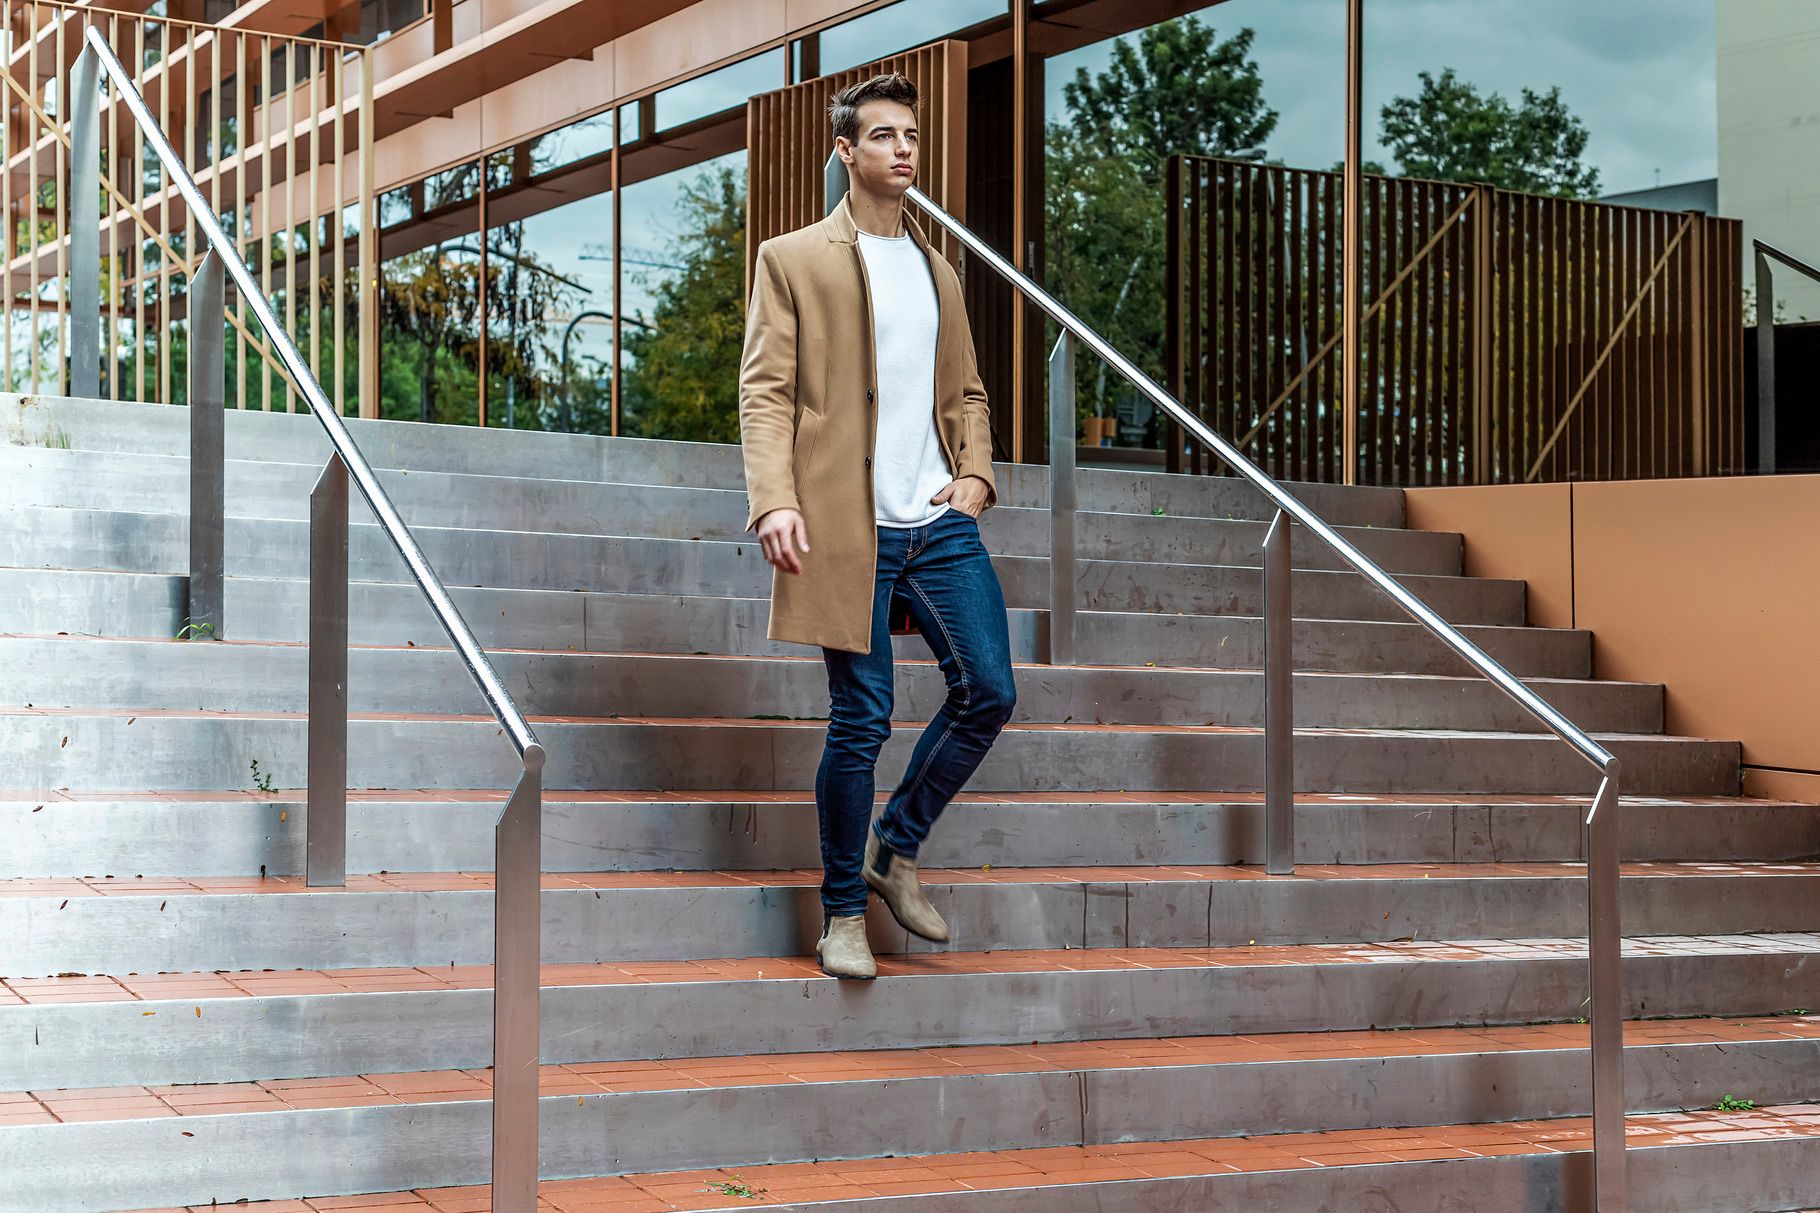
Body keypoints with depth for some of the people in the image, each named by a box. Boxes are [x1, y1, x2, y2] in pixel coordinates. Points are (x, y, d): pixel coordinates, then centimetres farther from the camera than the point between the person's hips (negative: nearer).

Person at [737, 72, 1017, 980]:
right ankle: (842, 913, 11)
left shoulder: (939, 272, 20)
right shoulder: (792, 260, 2)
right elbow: (764, 391, -4)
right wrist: (774, 500, -17)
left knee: (988, 693, 0)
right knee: (860, 721, -4)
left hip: (939, 522, 6)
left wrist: (975, 471, 7)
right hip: (847, 528, -5)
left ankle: (895, 849, 21)